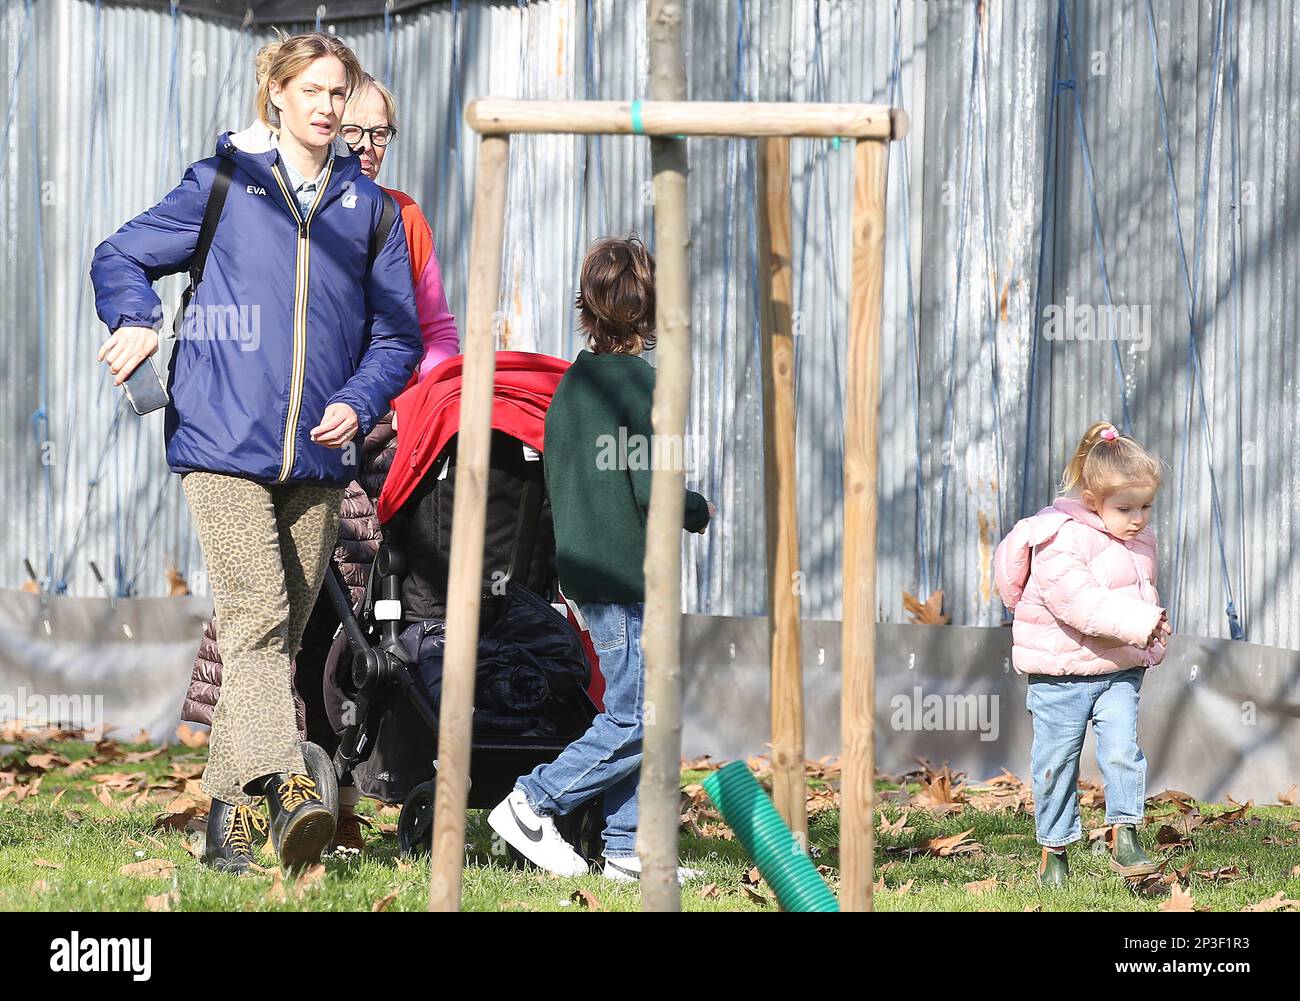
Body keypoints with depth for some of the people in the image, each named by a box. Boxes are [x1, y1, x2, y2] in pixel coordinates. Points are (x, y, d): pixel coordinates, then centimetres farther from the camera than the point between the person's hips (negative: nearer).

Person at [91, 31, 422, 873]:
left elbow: (398, 335, 16)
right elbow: (120, 258, 12)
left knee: (282, 635, 5)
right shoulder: (222, 184, 6)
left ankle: (233, 810, 11)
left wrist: (358, 402, -3)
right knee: (256, 619, -17)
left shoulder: (367, 207, 12)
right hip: (224, 445, -3)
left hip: (318, 458, 4)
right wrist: (137, 322, -9)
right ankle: (285, 787, -31)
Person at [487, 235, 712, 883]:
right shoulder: (641, 383, -13)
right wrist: (700, 513, 1)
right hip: (629, 576, -9)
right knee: (637, 720, -5)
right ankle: (532, 805, -5)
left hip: (586, 570, 9)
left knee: (632, 714, 11)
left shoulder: (571, 384, 11)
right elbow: (653, 487, -19)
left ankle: (627, 848, 9)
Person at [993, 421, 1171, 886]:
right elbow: (1079, 602, -30)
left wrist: (1152, 638, 11)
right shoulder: (1062, 541, -20)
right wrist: (1138, 622, -34)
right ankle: (1054, 849, 14)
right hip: (1061, 669, -5)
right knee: (1057, 759, 4)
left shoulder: (1138, 540, 7)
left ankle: (1124, 835, -4)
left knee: (1122, 747, -10)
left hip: (1120, 669, 5)